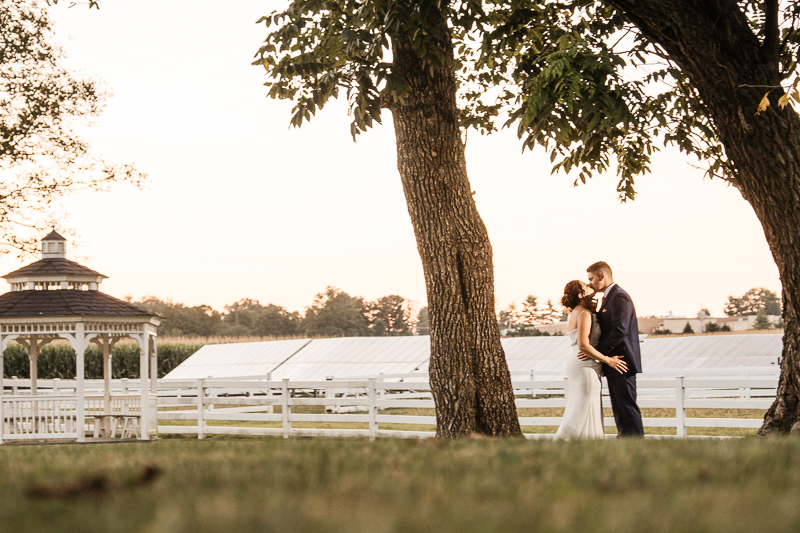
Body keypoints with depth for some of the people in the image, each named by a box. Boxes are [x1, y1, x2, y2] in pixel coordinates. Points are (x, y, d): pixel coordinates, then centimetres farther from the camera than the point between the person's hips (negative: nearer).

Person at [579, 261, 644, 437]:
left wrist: (597, 351, -21)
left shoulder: (620, 298, -14)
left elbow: (619, 331, -23)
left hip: (621, 363, -11)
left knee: (627, 406, -9)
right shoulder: (609, 298, 19)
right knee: (619, 408, 11)